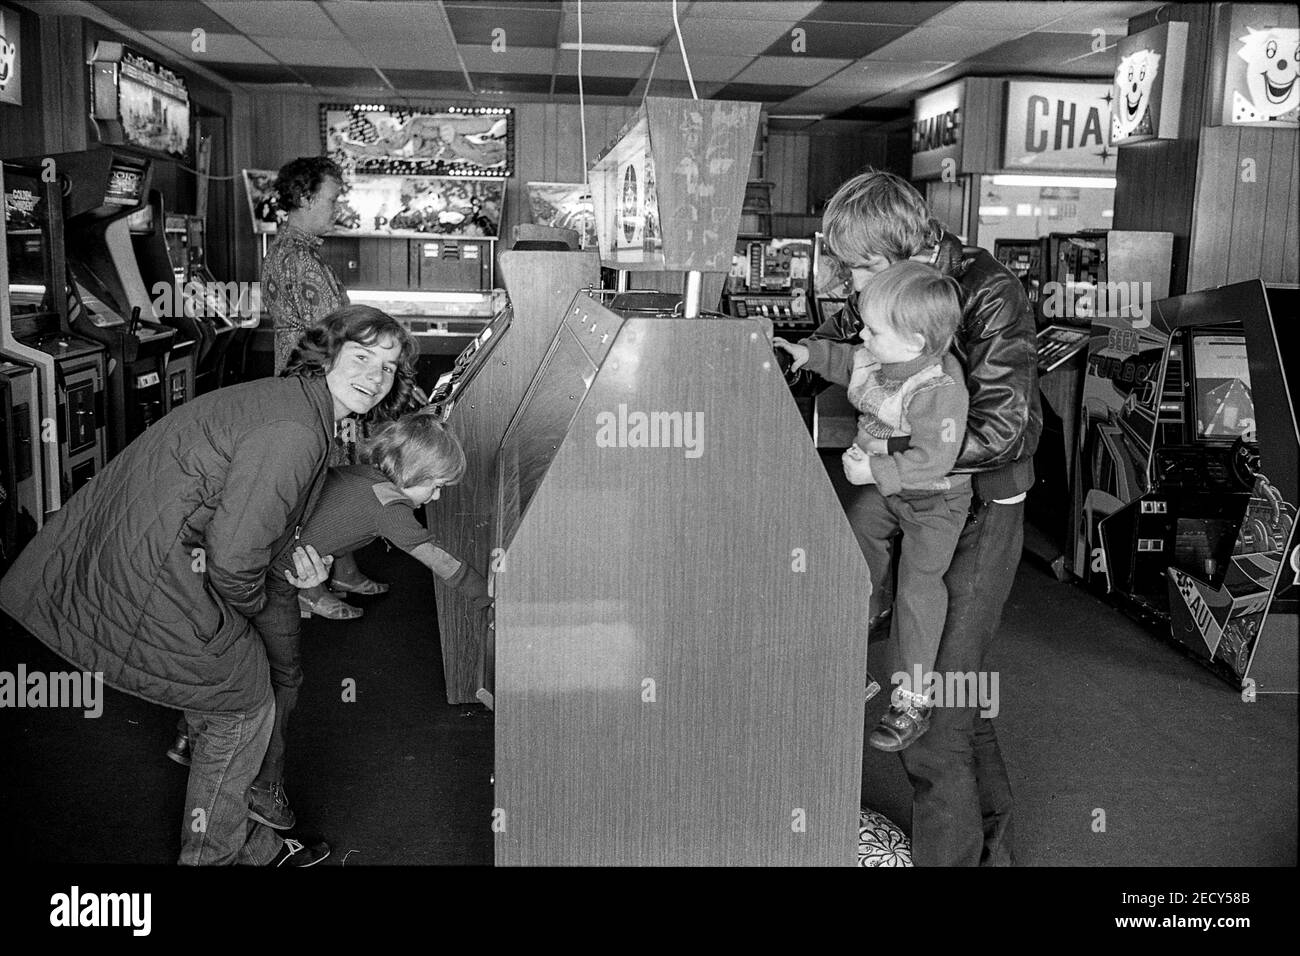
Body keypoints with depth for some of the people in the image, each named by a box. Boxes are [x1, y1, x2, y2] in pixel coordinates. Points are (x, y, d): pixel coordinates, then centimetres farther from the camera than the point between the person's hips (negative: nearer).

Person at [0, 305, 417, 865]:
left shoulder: (293, 401, 10)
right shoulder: (293, 432, -24)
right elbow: (233, 553, -26)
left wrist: (292, 558, 6)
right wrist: (252, 605, -5)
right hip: (152, 582, -11)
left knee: (219, 704, 22)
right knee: (243, 708, 7)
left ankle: (245, 844, 39)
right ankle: (214, 854, 27)